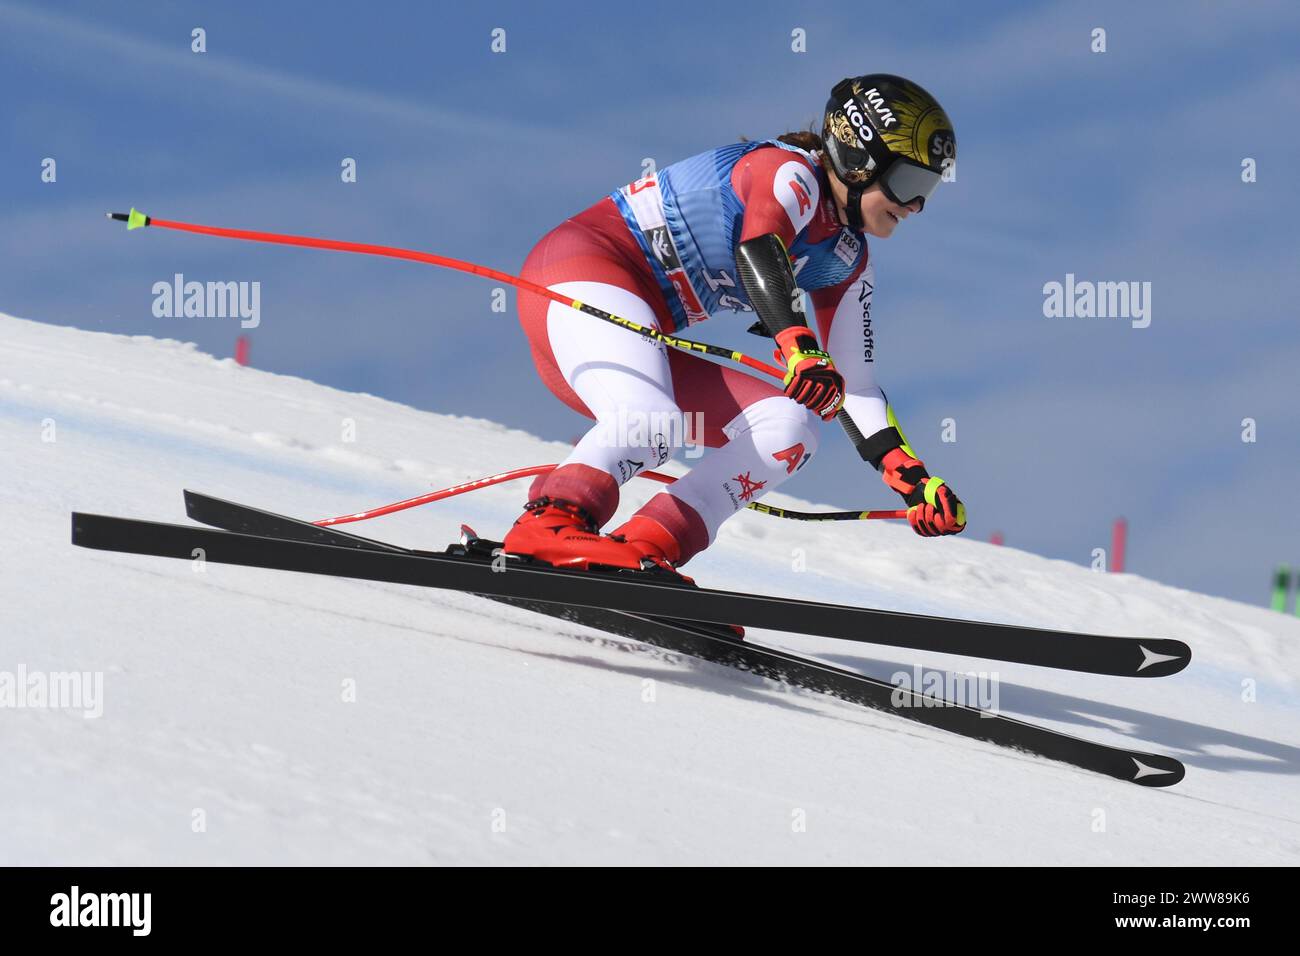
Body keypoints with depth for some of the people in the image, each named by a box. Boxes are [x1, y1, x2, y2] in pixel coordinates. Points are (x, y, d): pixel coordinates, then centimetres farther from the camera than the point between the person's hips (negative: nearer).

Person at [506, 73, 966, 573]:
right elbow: (758, 249, -34)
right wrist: (799, 347, -50)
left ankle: (642, 550, -16)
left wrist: (912, 477, 3)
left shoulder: (846, 263, 14)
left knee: (788, 430, -7)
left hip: (643, 342, 10)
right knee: (651, 425, -36)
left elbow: (853, 385, 15)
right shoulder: (791, 172, -12)